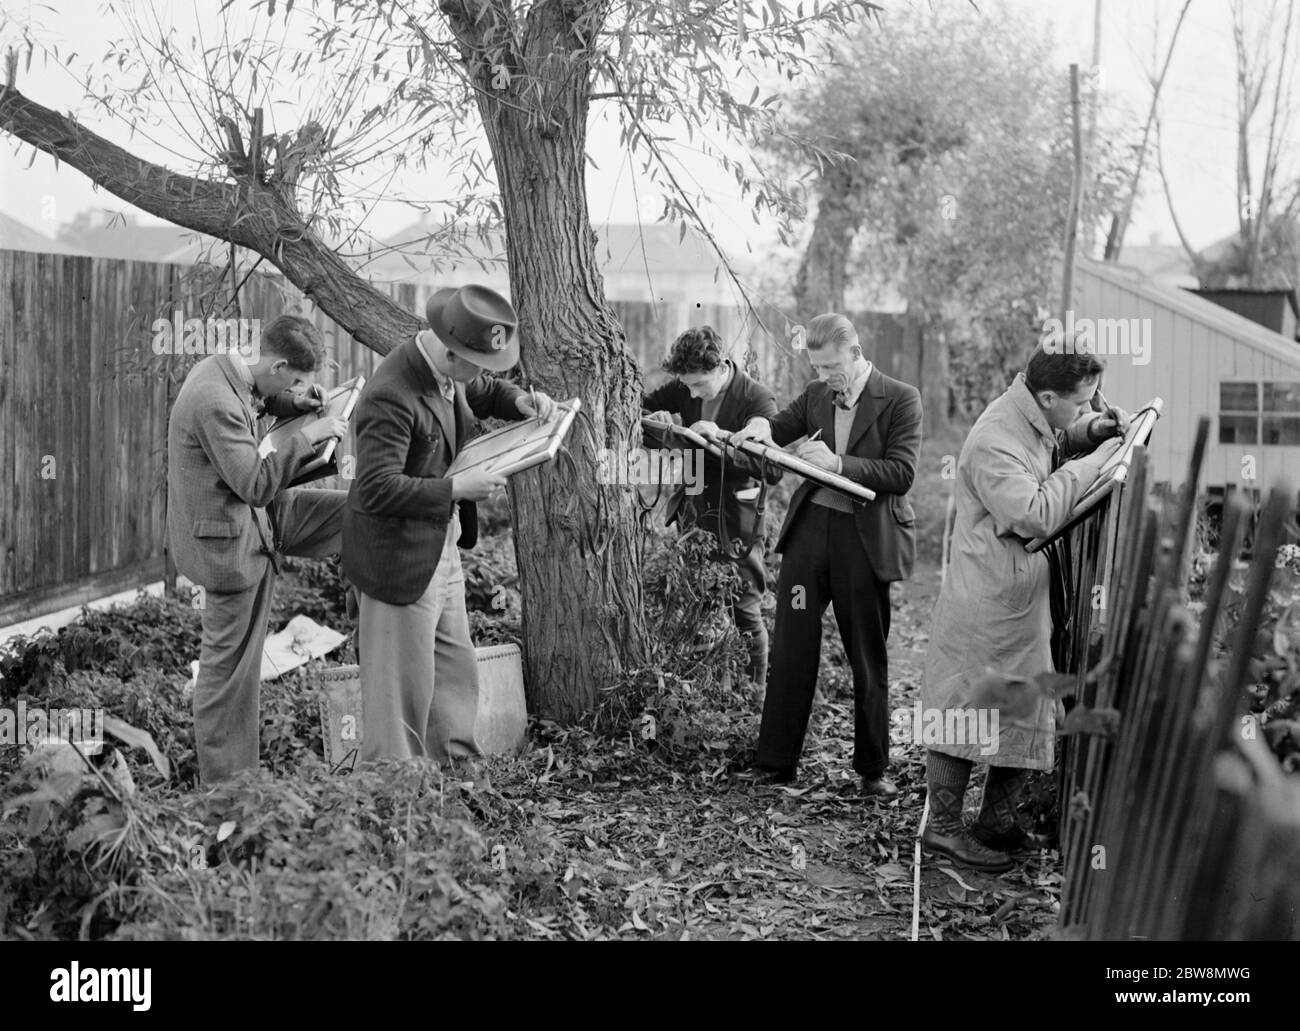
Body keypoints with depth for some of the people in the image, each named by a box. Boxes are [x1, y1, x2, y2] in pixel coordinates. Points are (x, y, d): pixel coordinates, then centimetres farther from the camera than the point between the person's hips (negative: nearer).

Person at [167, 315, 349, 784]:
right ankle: (223, 782, 15)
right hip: (228, 543, -9)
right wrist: (307, 435, -26)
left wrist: (287, 403, 7)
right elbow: (257, 484, -29)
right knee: (229, 663, 3)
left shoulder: (219, 368, -1)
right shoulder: (217, 406, -30)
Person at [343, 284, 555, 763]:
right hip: (401, 562, -10)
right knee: (402, 695, 1)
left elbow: (485, 392, 25)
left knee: (456, 680, 19)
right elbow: (377, 488, -31)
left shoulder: (451, 372, 2)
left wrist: (520, 400, 3)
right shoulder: (391, 397, -27)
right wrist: (456, 488, -26)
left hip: (443, 552, 10)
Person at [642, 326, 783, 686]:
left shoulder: (757, 399, -15)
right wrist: (654, 422, -13)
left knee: (744, 614, 2)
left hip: (734, 524, -5)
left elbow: (774, 468, -23)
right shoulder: (682, 389, 0)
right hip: (689, 516, 5)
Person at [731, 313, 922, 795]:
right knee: (791, 647, 3)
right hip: (810, 525, 4)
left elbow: (901, 474, -13)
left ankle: (873, 768, 19)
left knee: (868, 657, 6)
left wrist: (838, 464, -23)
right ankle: (776, 763, 10)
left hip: (865, 538, -4)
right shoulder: (815, 395, 8)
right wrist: (762, 427, -2)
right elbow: (782, 426, 22)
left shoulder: (901, 400, -6)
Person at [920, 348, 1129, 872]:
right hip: (986, 599, -10)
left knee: (1028, 712, 16)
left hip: (1024, 596, 10)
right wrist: (1089, 463, -21)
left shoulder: (1034, 422, 5)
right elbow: (1034, 515, -29)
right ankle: (943, 827, 12)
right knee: (966, 710, 1)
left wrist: (1089, 431, 8)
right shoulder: (993, 443, -24)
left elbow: (1048, 449, 27)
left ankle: (998, 819, 28)